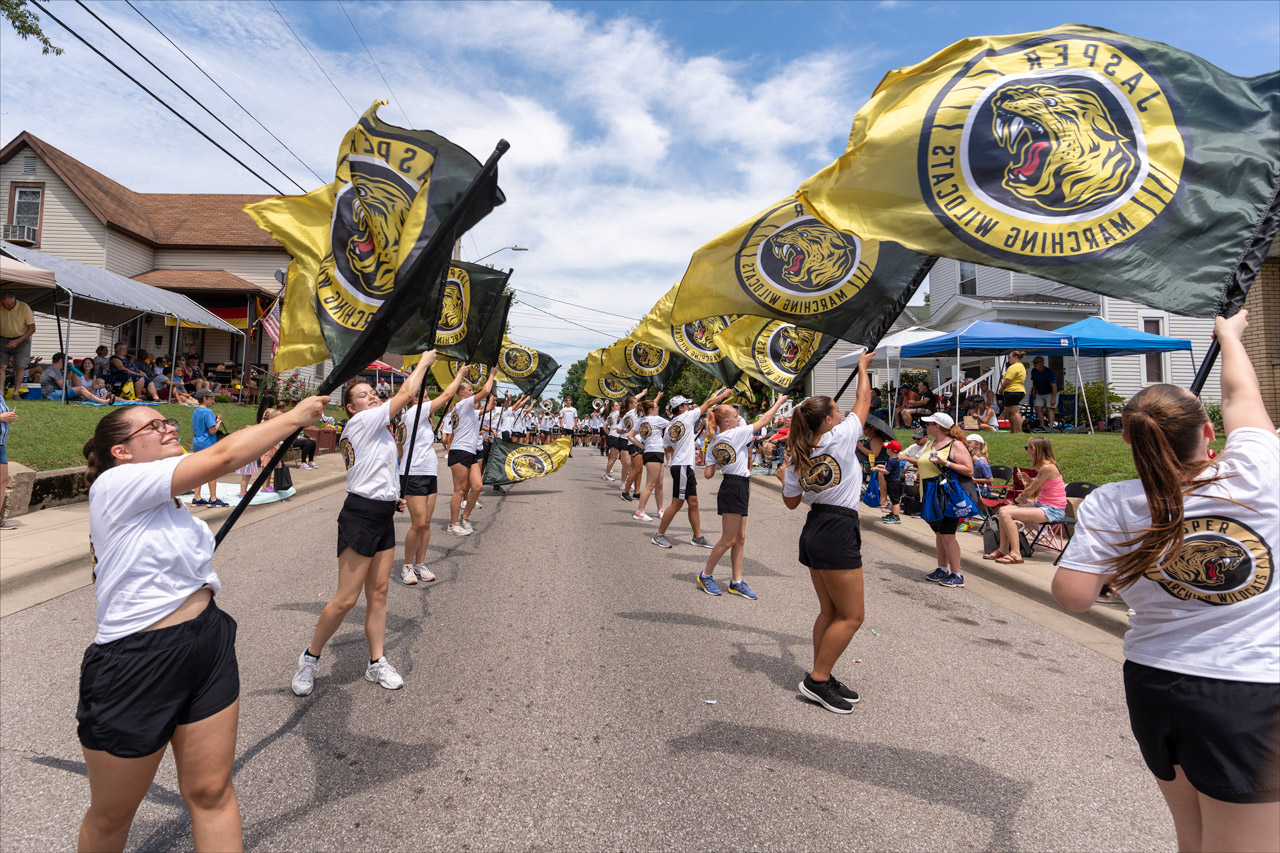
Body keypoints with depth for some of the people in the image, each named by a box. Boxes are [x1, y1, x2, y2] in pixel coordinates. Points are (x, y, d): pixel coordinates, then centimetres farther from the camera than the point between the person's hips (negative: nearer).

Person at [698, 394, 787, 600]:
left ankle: (736, 581, 16)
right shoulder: (735, 434, -11)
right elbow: (763, 421, -3)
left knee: (740, 538, 11)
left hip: (740, 489, 9)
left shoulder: (714, 445, 10)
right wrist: (779, 402, 8)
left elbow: (709, 474, 6)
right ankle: (705, 575, 10)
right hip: (734, 488, -9)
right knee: (729, 539, -1)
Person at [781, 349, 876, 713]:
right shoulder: (840, 437, -10)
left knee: (830, 611, 16)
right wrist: (862, 366, 20)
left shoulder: (798, 456, 7)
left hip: (814, 531, 8)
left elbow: (791, 502, 12)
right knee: (852, 615, 2)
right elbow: (863, 401, 6)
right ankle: (817, 679, 4)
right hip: (838, 533, -8)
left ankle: (821, 678, 22)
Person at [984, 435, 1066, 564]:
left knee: (1006, 513, -20)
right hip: (1042, 505, 10)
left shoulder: (1047, 467, -18)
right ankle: (1003, 549, 5)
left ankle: (1015, 554, -17)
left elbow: (1030, 490, -10)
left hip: (1052, 510, -10)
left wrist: (1016, 501, 4)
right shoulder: (1043, 465, 12)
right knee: (1004, 509, 2)